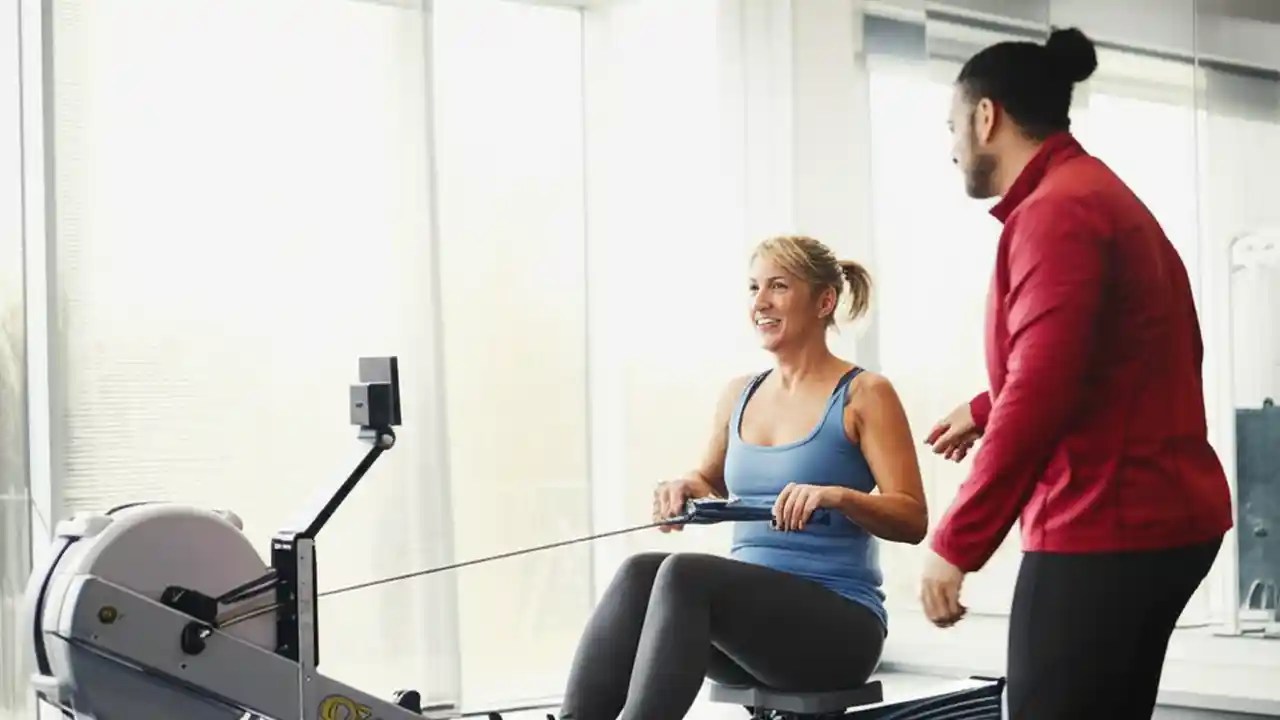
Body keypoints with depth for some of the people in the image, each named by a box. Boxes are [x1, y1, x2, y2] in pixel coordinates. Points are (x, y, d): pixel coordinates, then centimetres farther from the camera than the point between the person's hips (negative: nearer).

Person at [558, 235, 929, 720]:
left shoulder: (863, 395, -2)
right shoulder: (738, 396, 14)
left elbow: (912, 520, -8)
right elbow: (713, 482, 29)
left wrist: (835, 495, -26)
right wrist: (687, 488, 5)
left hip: (837, 626, -5)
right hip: (746, 613, 5)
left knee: (685, 572, -31)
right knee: (640, 573, -25)